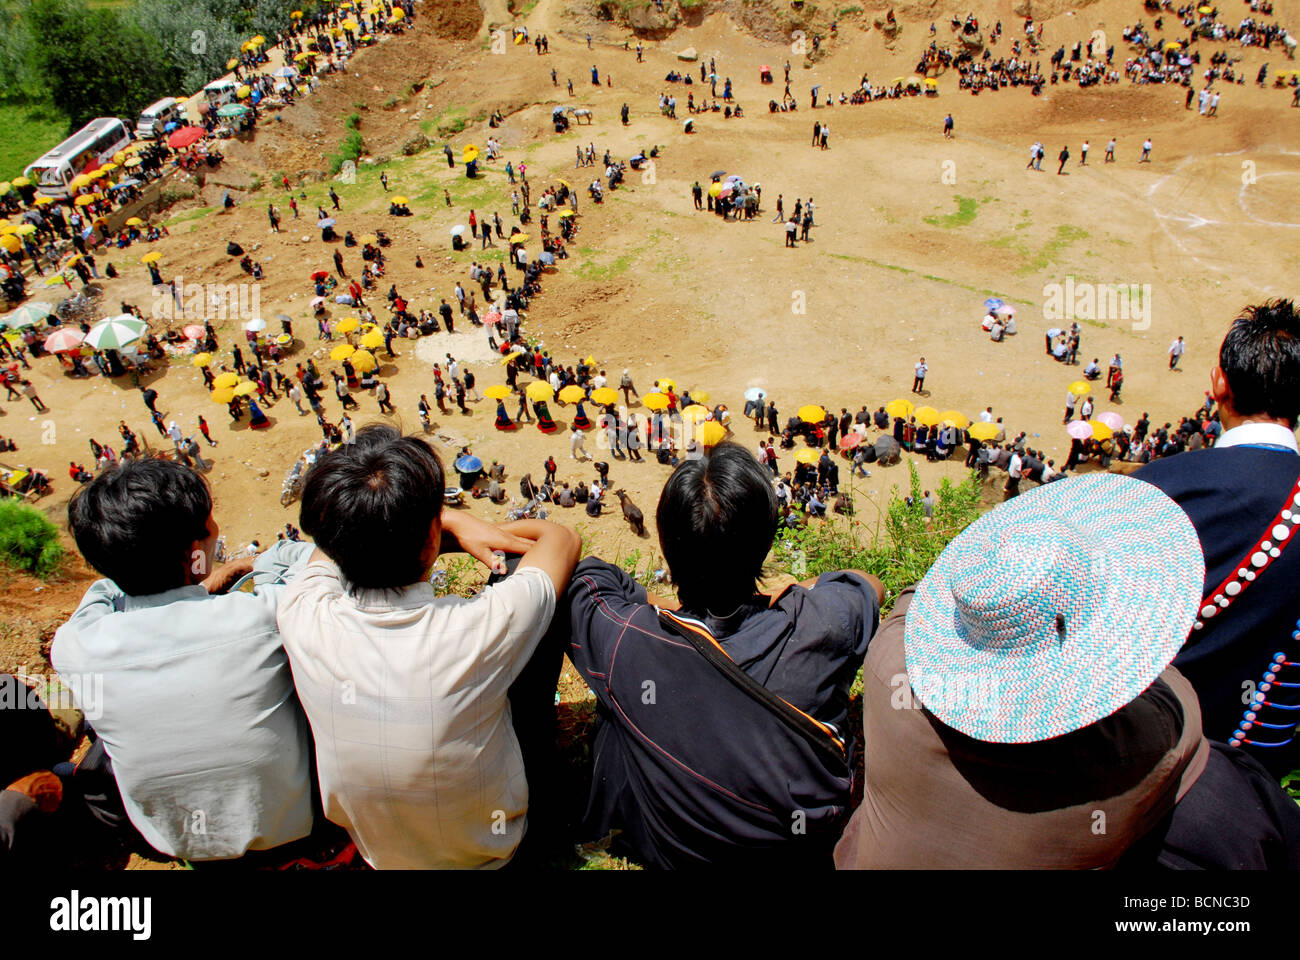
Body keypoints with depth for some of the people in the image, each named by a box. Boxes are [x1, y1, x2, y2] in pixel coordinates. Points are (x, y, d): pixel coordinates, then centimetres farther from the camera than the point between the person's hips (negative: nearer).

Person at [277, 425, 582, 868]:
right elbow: (563, 539, -16)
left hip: (372, 848, 3)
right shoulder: (484, 628, -37)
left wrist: (454, 524, -10)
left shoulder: (303, 618, -28)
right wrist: (455, 524, -5)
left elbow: (338, 535, -4)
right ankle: (538, 749, 32)